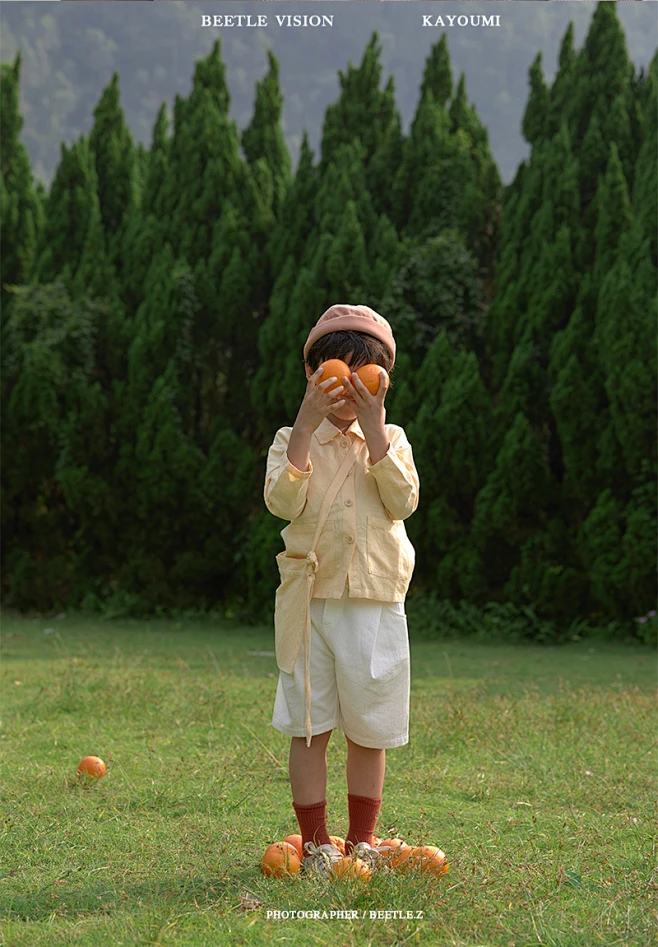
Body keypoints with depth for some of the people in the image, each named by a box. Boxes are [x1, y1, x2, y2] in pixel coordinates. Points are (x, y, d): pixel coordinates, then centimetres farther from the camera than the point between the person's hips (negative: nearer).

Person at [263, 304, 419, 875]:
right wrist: (306, 426, -18)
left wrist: (373, 430, -14)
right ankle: (315, 842, 11)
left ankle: (362, 840, 19)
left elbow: (403, 501, -9)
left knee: (370, 729, 7)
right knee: (309, 726, 1)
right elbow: (284, 501, -13)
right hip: (311, 598, -1)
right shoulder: (294, 439, 4)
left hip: (376, 603, 1)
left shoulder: (390, 439, 8)